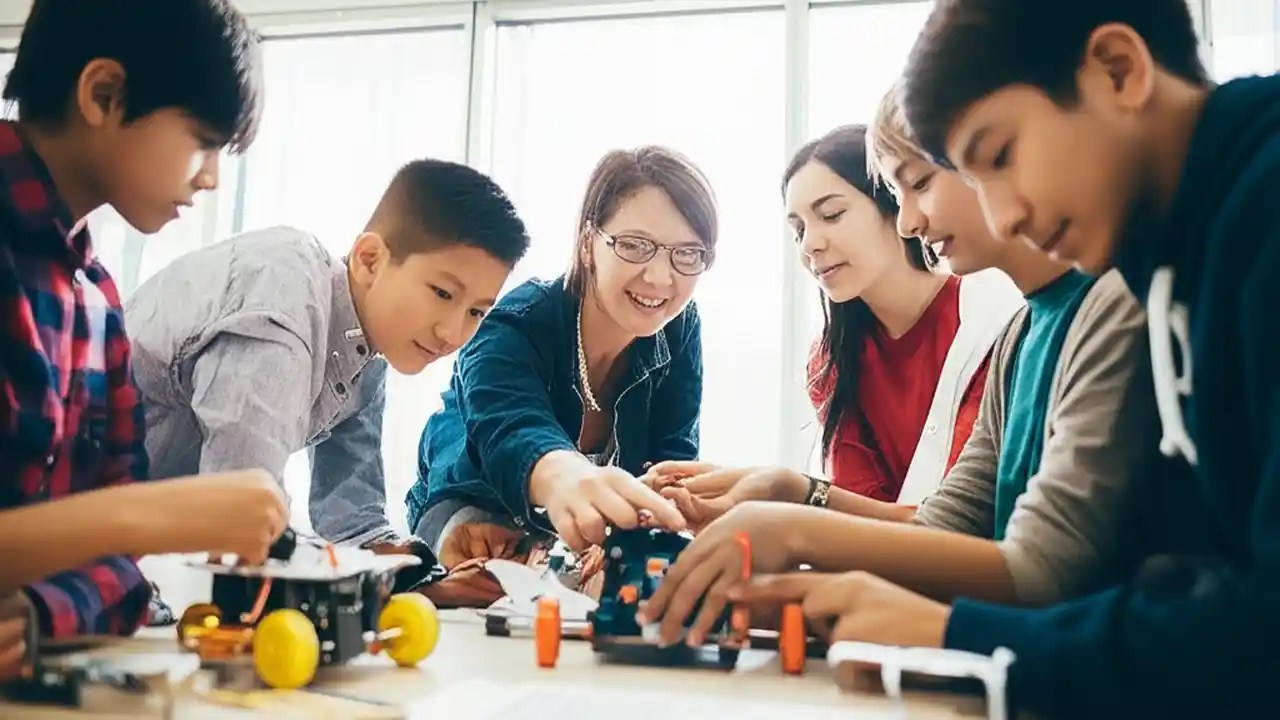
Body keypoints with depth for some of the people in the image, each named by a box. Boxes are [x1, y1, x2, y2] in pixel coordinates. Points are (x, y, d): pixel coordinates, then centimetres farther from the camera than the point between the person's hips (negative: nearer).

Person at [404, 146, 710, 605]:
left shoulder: (679, 332, -14)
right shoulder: (512, 327, -29)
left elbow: (673, 456, -21)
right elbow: (511, 432, -51)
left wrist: (657, 512, -46)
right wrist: (564, 476, -77)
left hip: (590, 532, 5)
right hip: (476, 510, -4)